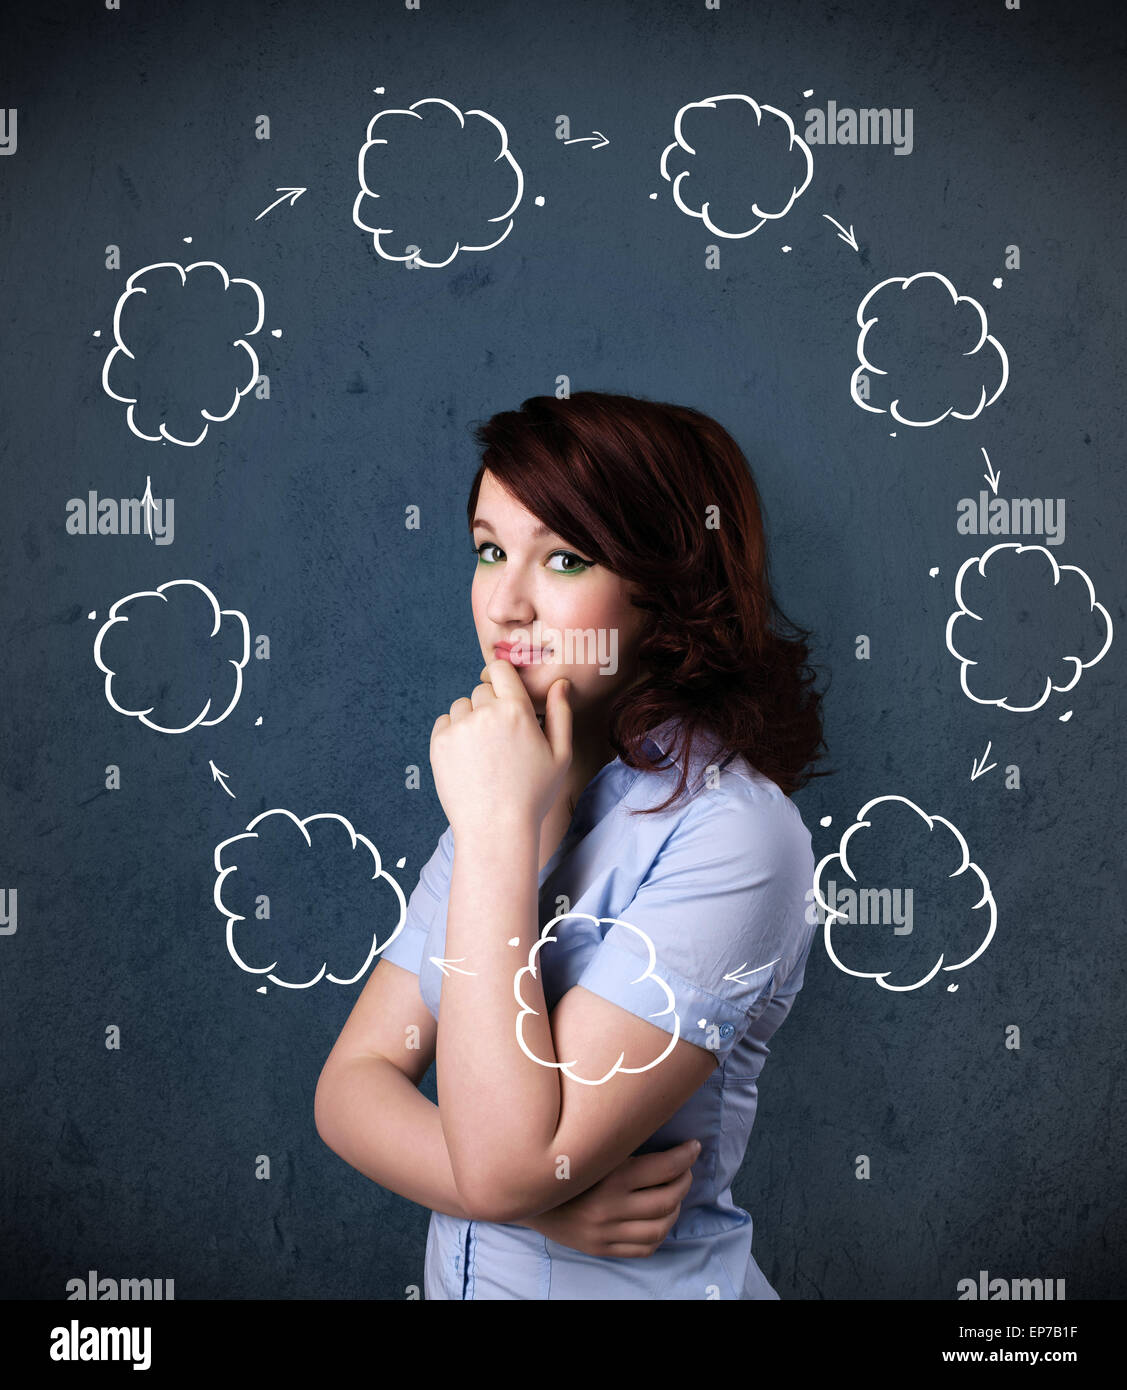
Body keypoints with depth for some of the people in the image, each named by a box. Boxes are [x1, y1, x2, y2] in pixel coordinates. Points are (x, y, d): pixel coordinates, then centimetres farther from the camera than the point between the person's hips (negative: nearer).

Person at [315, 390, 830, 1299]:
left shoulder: (731, 832, -22)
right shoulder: (509, 789, 0)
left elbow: (504, 1162, -25)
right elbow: (352, 1084, -4)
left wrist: (500, 826, -25)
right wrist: (548, 1202, -20)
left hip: (637, 1280, -5)